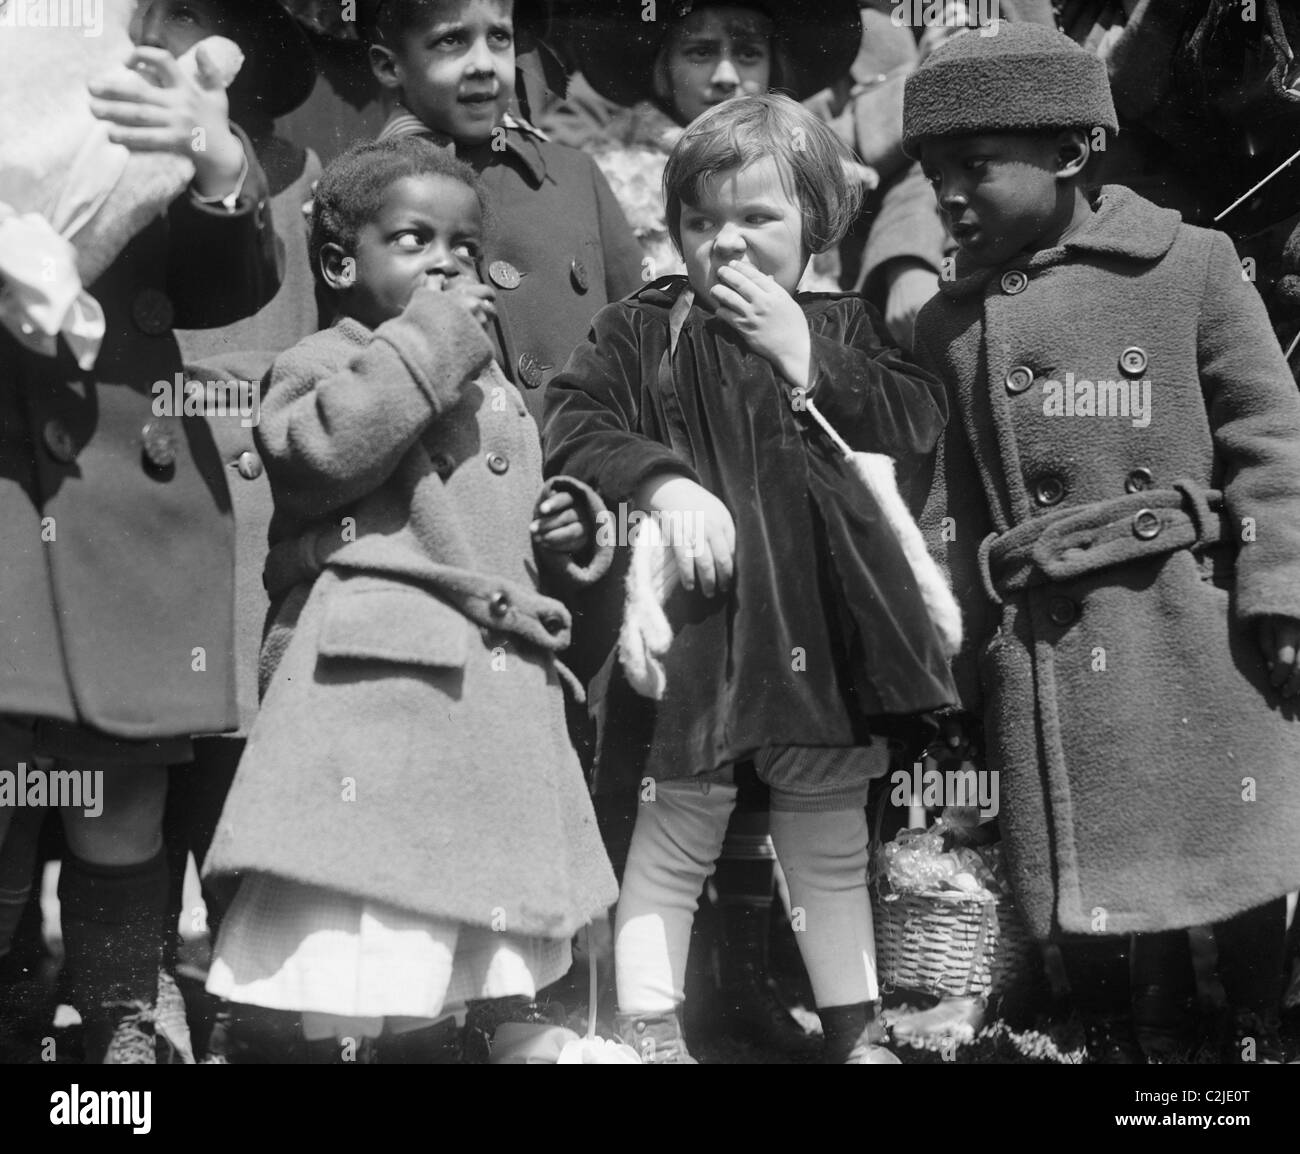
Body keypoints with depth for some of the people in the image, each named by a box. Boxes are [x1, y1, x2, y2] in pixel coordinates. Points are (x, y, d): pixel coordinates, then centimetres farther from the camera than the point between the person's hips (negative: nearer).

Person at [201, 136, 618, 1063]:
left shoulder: (494, 388, 22)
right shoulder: (325, 362, -1)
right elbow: (326, 448, -25)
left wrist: (566, 531, 11)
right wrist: (428, 333, -17)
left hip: (500, 694, 8)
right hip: (376, 690, -8)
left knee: (438, 1000, 15)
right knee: (344, 992, -10)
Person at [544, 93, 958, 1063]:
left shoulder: (847, 330, 9)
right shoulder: (643, 331, 1)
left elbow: (918, 426, -4)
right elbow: (574, 423, -8)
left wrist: (804, 355, -10)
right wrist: (662, 481, -23)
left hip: (824, 628, 3)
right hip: (698, 628, -2)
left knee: (833, 851, 17)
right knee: (673, 846, 8)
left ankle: (856, 1033, 32)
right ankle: (650, 1033, 22)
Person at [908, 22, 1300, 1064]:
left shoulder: (1189, 264, -2)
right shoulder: (948, 324, 9)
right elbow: (948, 504, 12)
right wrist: (950, 653, 8)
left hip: (1197, 632, -2)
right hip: (1042, 656, 3)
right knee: (1086, 887, 7)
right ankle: (1128, 1037, 27)